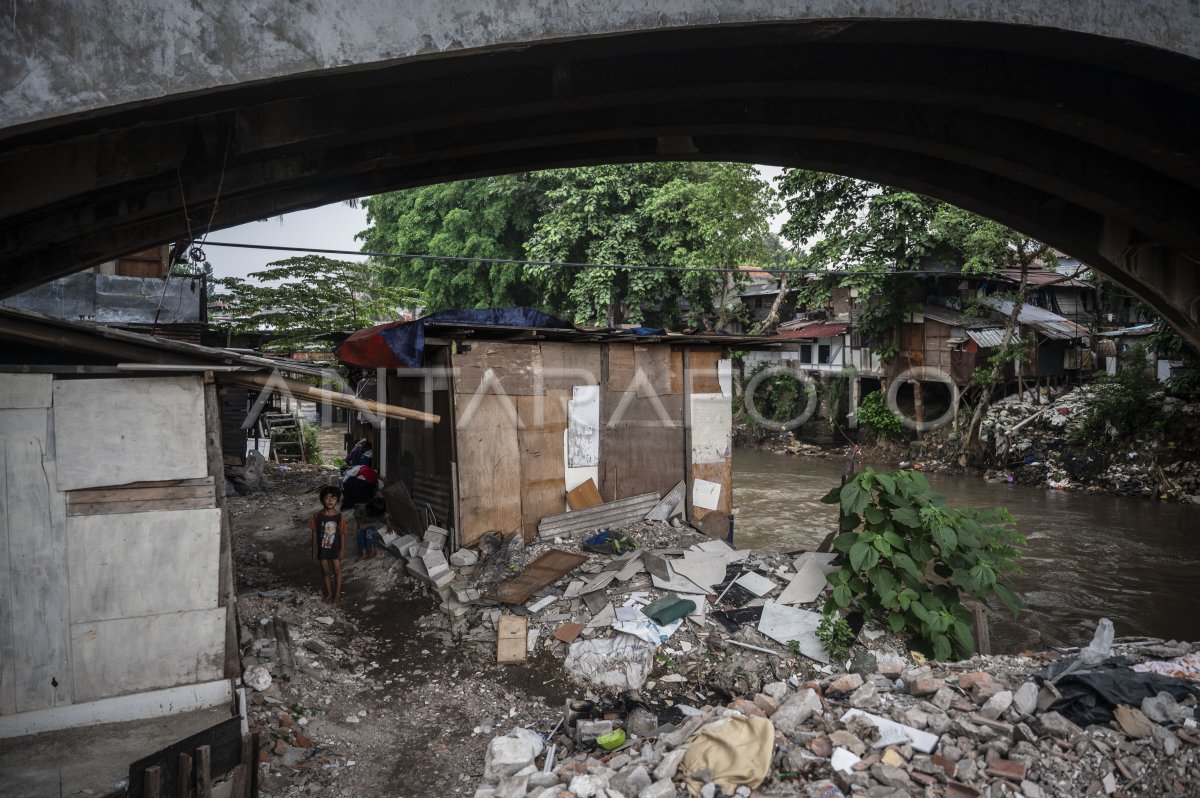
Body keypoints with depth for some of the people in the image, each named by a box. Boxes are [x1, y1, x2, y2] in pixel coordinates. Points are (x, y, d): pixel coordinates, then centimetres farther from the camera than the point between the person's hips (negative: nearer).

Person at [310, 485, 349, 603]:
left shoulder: (340, 517, -13)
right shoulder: (317, 516, -10)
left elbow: (342, 535, -7)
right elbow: (314, 533, -2)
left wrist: (342, 550, -6)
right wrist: (314, 550, -1)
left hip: (335, 549, -2)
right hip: (322, 549, 2)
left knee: (337, 571, 10)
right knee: (325, 572, 16)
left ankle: (337, 594, 26)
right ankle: (329, 592, 34)